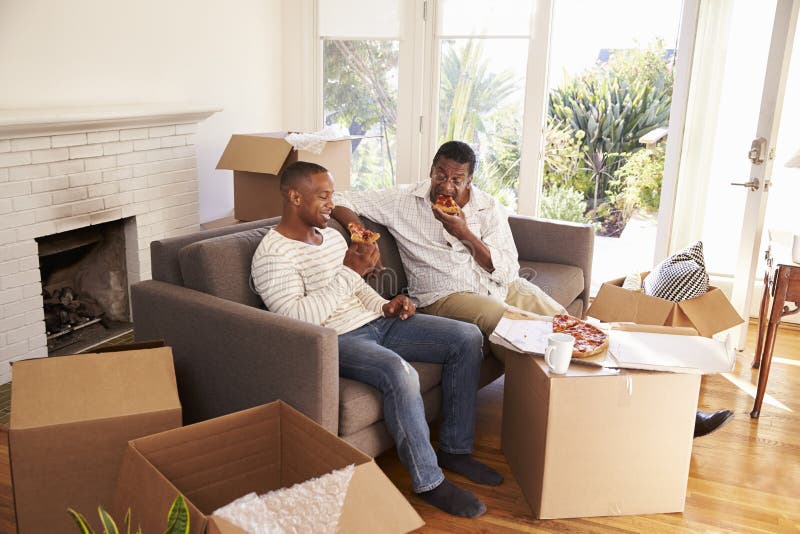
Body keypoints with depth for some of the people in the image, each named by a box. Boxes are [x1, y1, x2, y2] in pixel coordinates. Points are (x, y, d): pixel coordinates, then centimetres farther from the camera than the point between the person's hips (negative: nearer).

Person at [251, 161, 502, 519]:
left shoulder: (331, 235, 15)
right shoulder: (272, 254, -12)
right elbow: (297, 318, -24)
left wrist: (384, 305, 4)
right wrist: (349, 271, -24)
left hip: (375, 323, 9)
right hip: (335, 341, -9)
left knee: (468, 338, -3)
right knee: (399, 371, -38)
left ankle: (455, 449, 5)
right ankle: (428, 482, -18)